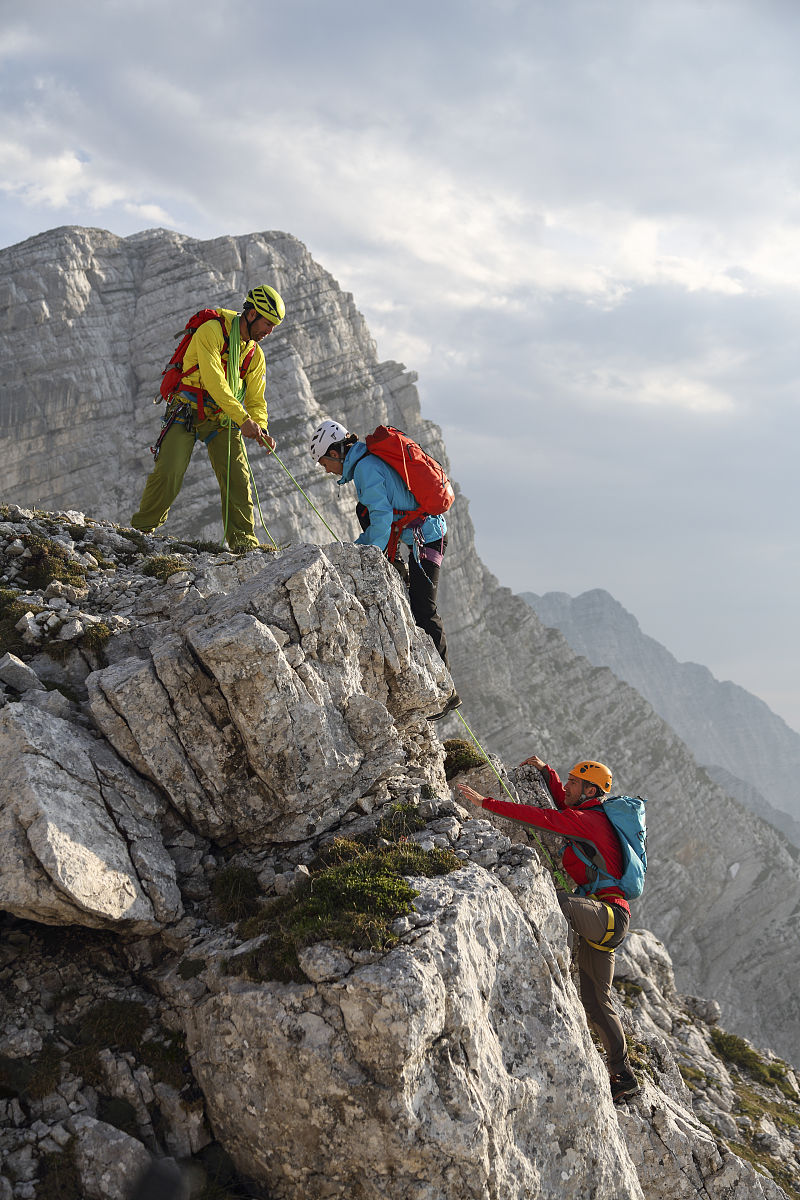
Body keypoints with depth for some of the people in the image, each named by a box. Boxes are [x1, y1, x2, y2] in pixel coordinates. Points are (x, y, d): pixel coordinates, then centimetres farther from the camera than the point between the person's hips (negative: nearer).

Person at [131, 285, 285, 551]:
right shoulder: (212, 331, -13)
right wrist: (243, 418, -29)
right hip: (187, 412, -5)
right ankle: (140, 530, 2)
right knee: (168, 473, -15)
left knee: (237, 477, -7)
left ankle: (244, 542, 2)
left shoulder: (255, 354, 10)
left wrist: (260, 430, -11)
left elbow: (256, 400, 10)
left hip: (222, 420, 6)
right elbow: (213, 380, -23)